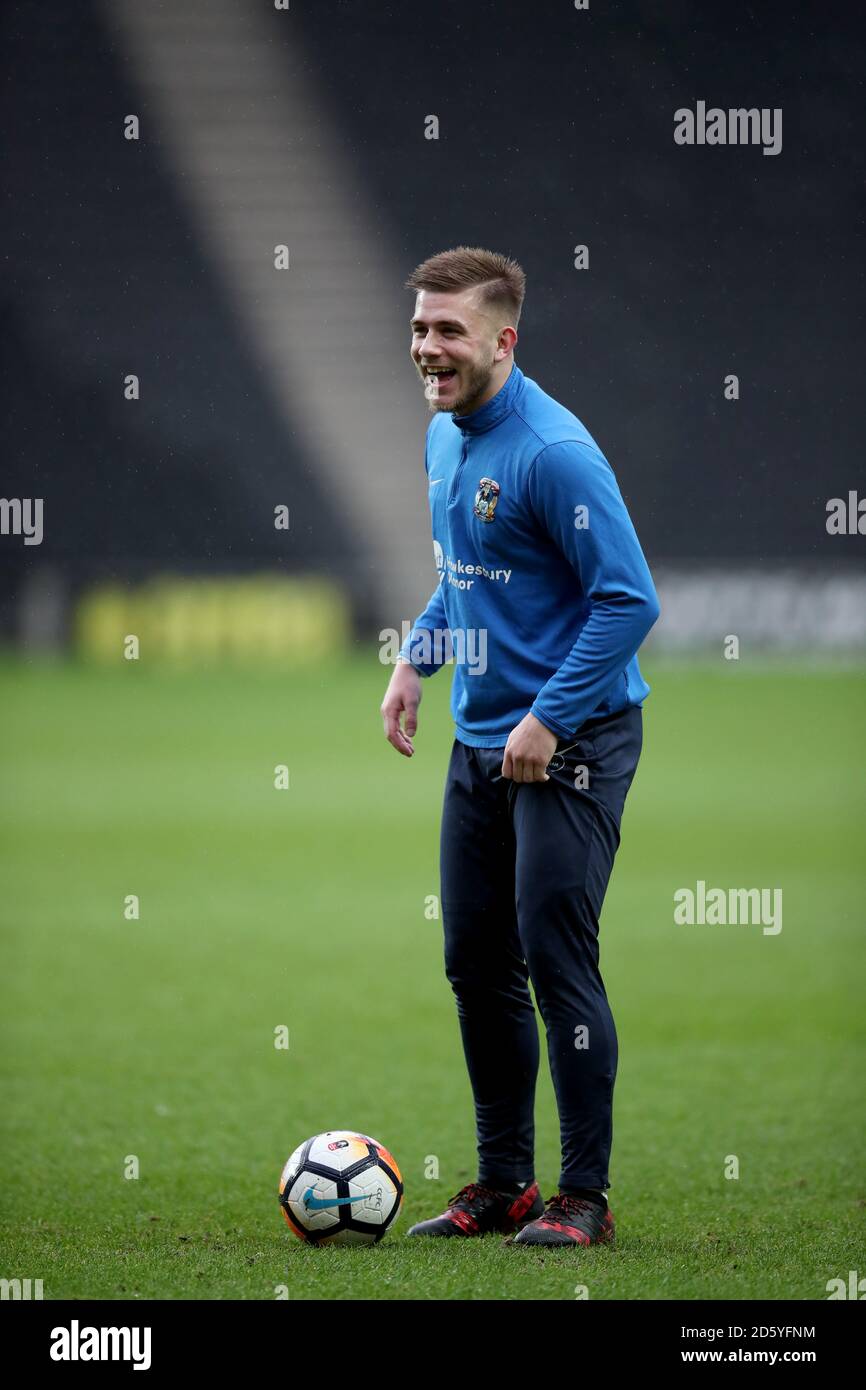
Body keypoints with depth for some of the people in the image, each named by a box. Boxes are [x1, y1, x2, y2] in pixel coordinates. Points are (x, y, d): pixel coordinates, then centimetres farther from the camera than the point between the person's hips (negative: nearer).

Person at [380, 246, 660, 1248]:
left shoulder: (552, 451, -19)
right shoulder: (443, 437, 9)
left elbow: (629, 600, -20)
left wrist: (549, 720, -21)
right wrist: (415, 659, 12)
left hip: (571, 742, -9)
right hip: (480, 743, 9)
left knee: (555, 960, -8)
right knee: (476, 965, 11)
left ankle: (584, 1199, 0)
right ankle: (502, 1184, 21)